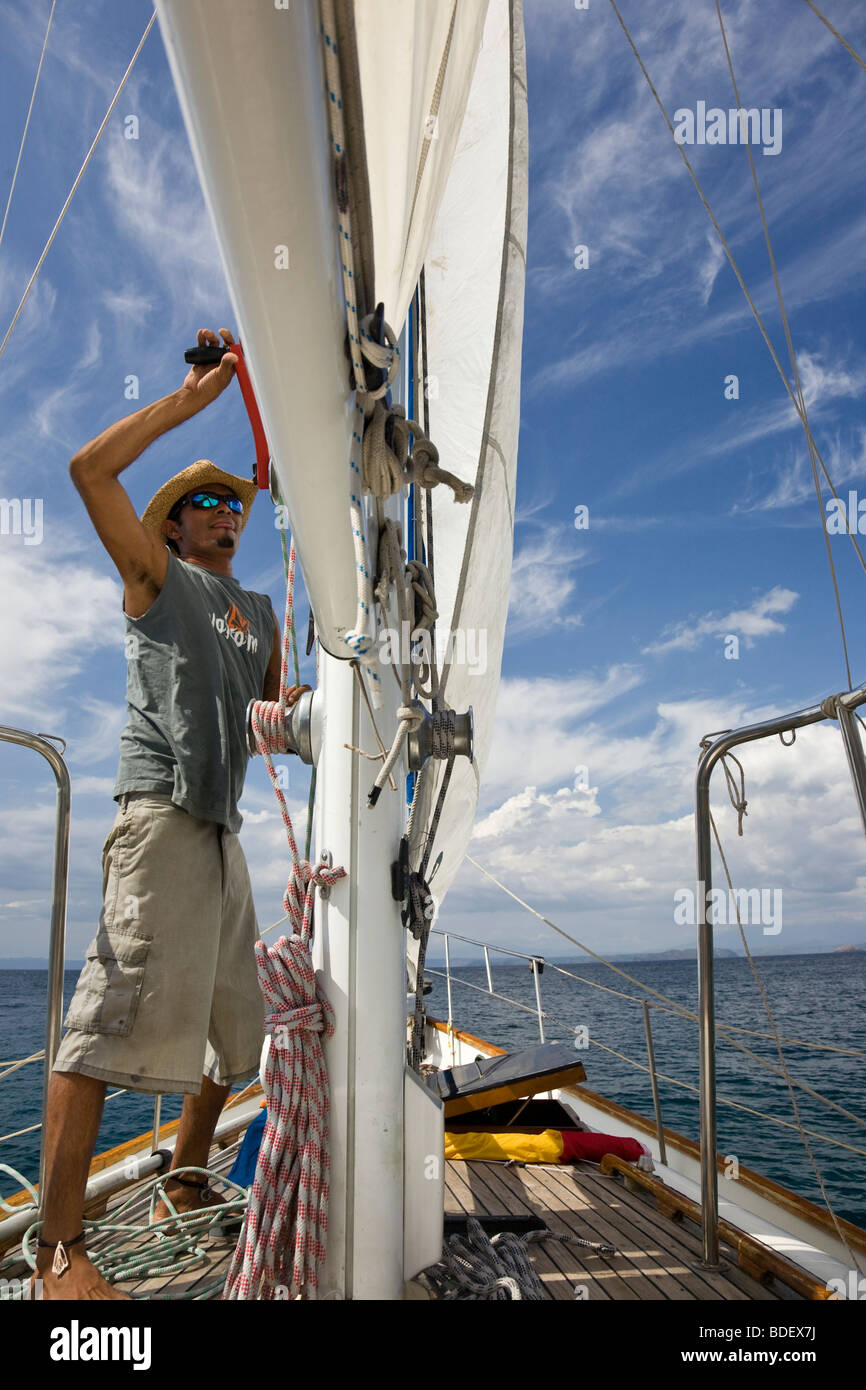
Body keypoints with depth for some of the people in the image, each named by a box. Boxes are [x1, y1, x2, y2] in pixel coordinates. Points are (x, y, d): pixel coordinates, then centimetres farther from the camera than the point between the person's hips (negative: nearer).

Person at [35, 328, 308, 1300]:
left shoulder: (258, 610, 25)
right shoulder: (155, 574, 8)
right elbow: (90, 469, -4)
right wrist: (194, 396, -1)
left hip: (224, 829, 8)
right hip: (160, 812, -7)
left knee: (233, 1025, 13)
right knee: (116, 1012, -13)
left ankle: (185, 1188, 29)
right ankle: (59, 1248, -5)